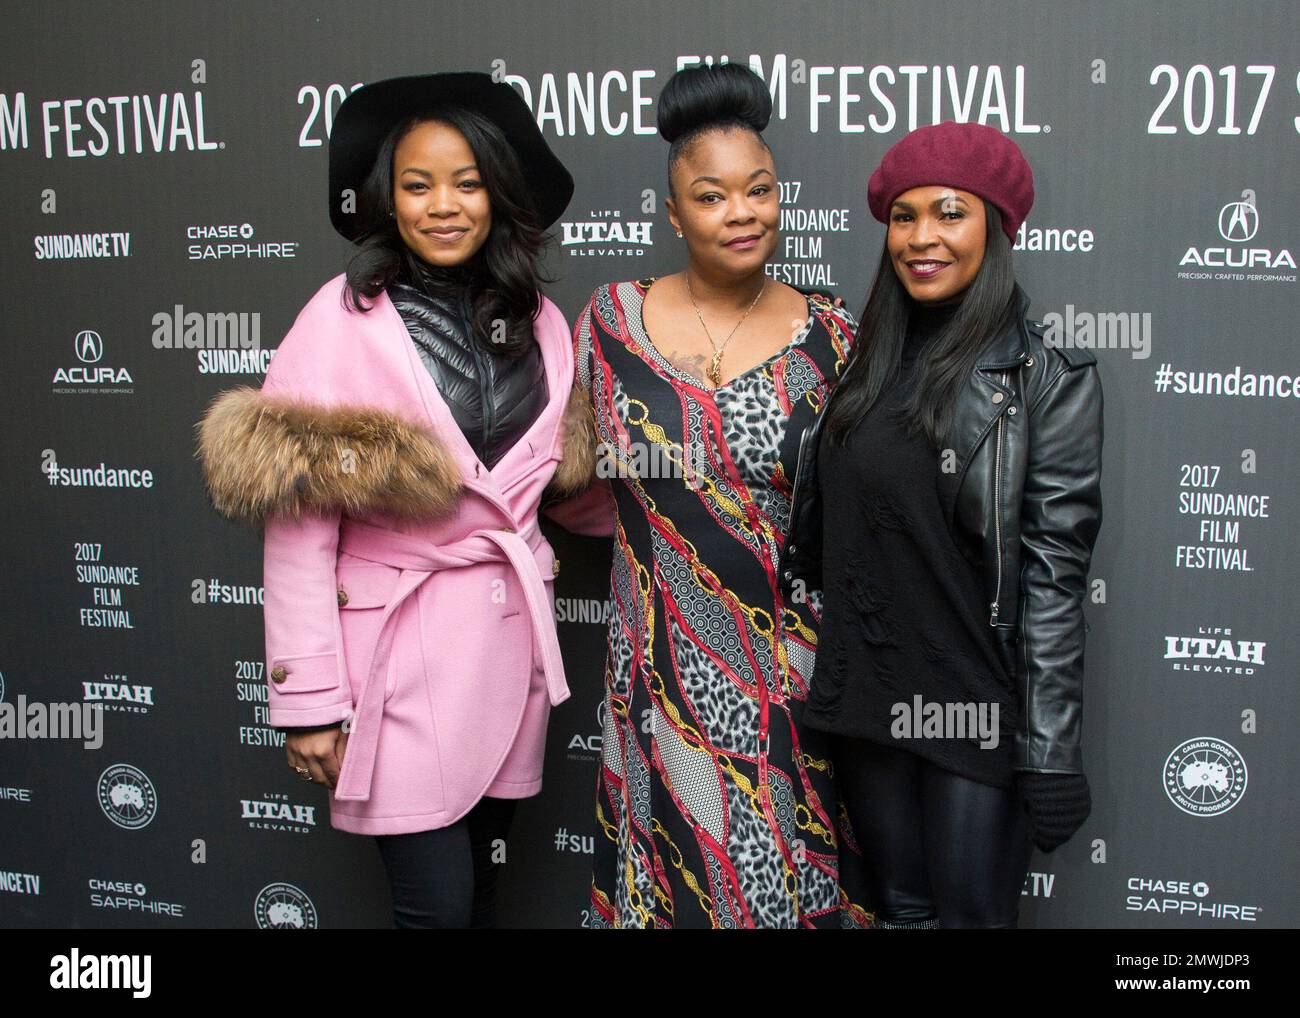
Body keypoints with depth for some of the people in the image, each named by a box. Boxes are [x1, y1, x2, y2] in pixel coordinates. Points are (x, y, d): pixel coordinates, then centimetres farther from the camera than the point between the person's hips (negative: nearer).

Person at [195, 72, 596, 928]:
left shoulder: (536, 319, 5)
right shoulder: (344, 318, -10)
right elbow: (298, 520, -12)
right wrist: (308, 696, -12)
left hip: (511, 631, 5)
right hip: (399, 642, -5)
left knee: (484, 888, 15)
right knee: (439, 903, 1)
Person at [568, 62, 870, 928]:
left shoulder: (829, 337, -2)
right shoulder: (612, 319, -1)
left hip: (794, 661, 0)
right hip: (666, 661, 1)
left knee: (793, 869, 11)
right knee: (674, 864, 13)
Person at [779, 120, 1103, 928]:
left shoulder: (1050, 374, -10)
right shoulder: (870, 361, 6)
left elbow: (1055, 572, -13)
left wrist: (1051, 753, -14)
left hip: (978, 707, -5)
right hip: (867, 700, 5)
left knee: (972, 912, 8)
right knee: (899, 909, 17)